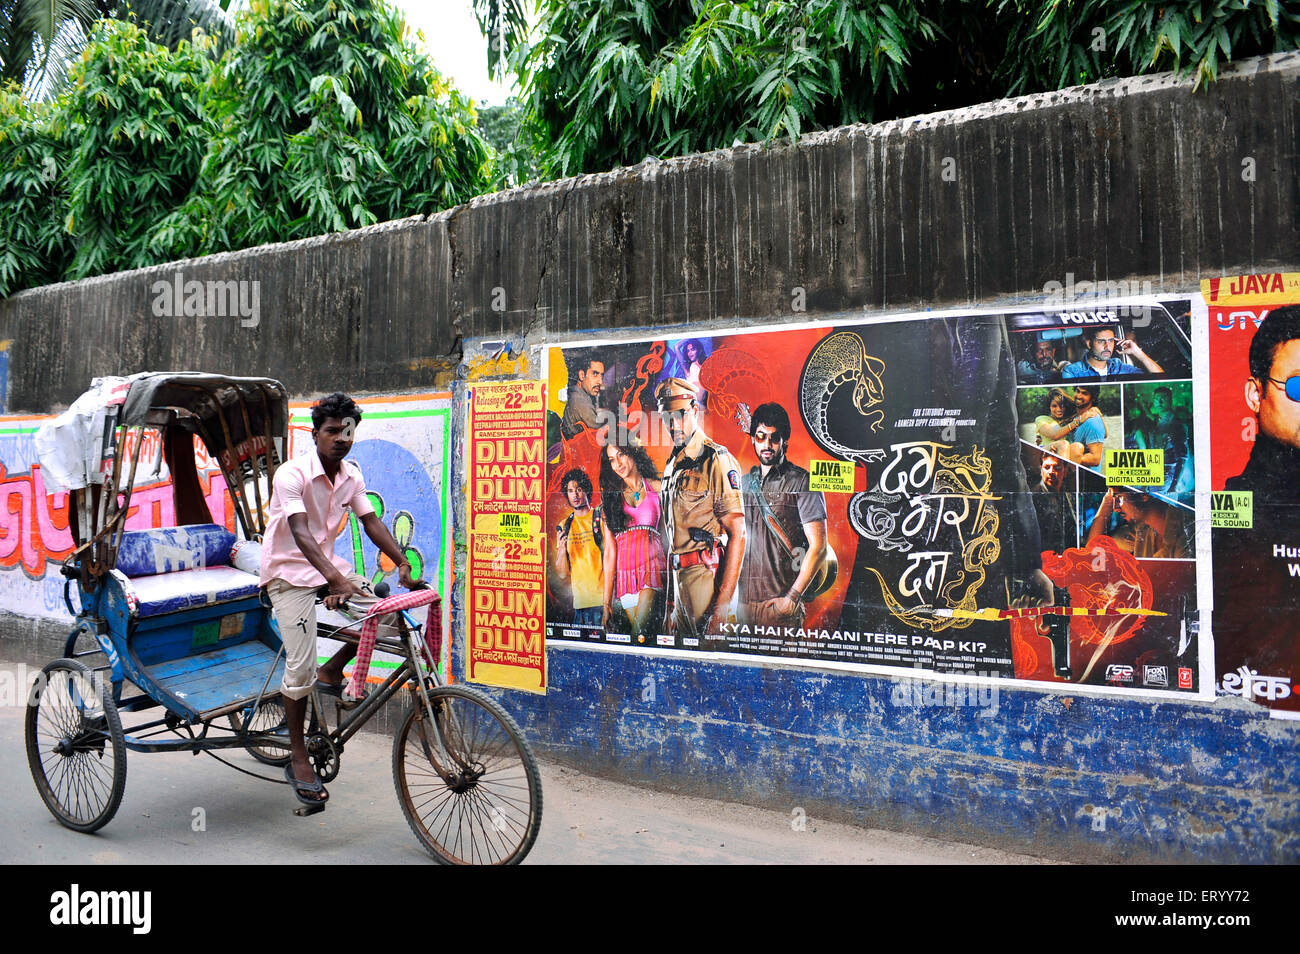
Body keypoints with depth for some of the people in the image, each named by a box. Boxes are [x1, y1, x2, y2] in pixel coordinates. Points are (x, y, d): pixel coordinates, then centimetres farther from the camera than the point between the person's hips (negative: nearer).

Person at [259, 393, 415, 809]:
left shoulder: (352, 475, 0)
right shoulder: (292, 473, -21)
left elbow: (371, 522, 1)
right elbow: (300, 533, -32)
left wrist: (403, 564, -14)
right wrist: (336, 580, -44)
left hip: (330, 565, 6)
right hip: (290, 571, -6)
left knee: (388, 615, -12)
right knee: (301, 667, -11)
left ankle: (332, 672, 12)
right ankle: (299, 759, 6)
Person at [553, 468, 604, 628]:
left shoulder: (601, 518, 1)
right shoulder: (564, 526, 11)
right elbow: (562, 575, 9)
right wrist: (562, 550, -8)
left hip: (604, 599, -3)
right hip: (580, 601, 3)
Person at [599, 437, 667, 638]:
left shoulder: (656, 488, 12)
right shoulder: (611, 497, 16)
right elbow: (610, 550, 10)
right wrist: (607, 602, 4)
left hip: (652, 564, -2)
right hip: (624, 568, 2)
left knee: (639, 630, -21)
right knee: (638, 631, -2)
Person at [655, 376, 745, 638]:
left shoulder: (717, 460, -13)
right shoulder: (673, 463, 15)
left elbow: (737, 534, -18)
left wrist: (723, 601, -23)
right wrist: (672, 590, 17)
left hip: (705, 573, -9)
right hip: (679, 574, 9)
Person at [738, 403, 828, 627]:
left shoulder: (802, 483, -4)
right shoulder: (744, 482, 14)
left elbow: (818, 546, -10)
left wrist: (792, 597, -14)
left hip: (779, 602, -5)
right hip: (743, 600, 5)